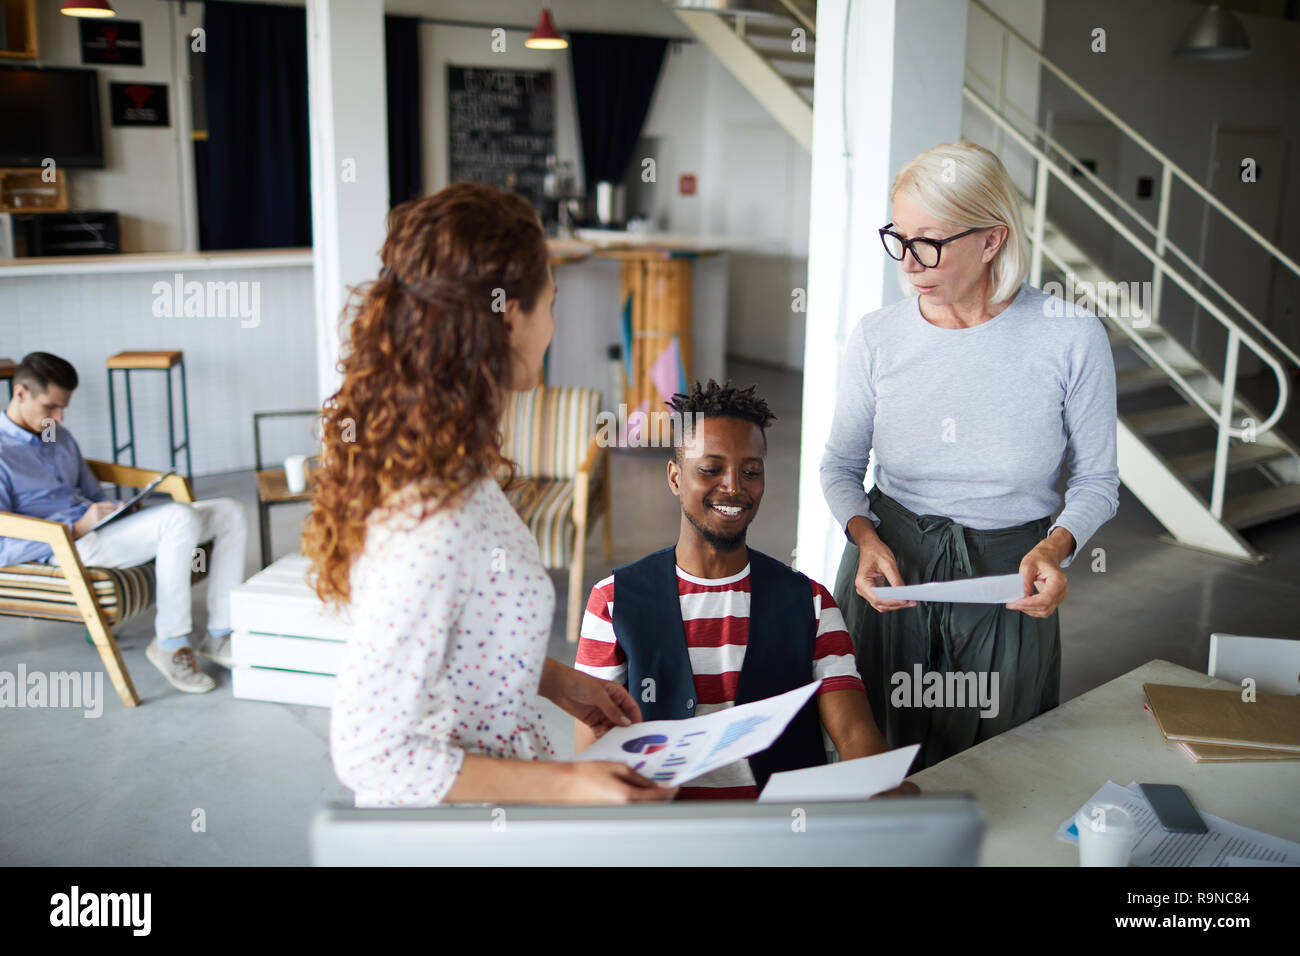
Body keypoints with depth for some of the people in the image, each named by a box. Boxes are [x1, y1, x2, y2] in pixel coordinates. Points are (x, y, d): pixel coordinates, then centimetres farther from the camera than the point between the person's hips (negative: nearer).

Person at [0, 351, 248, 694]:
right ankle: (170, 643, -22)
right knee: (180, 517, -33)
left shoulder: (60, 437, 21)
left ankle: (219, 636, -5)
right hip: (69, 548, -9)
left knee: (229, 513, -3)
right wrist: (77, 526, -19)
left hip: (100, 527, 9)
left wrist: (118, 511, 7)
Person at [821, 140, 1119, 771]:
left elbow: (1097, 479, -1)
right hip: (888, 566, 1)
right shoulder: (876, 338, -7)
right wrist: (865, 535, -14)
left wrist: (1056, 546, -20)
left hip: (1008, 581, -1)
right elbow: (840, 463, 5)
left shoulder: (1072, 337, -12)